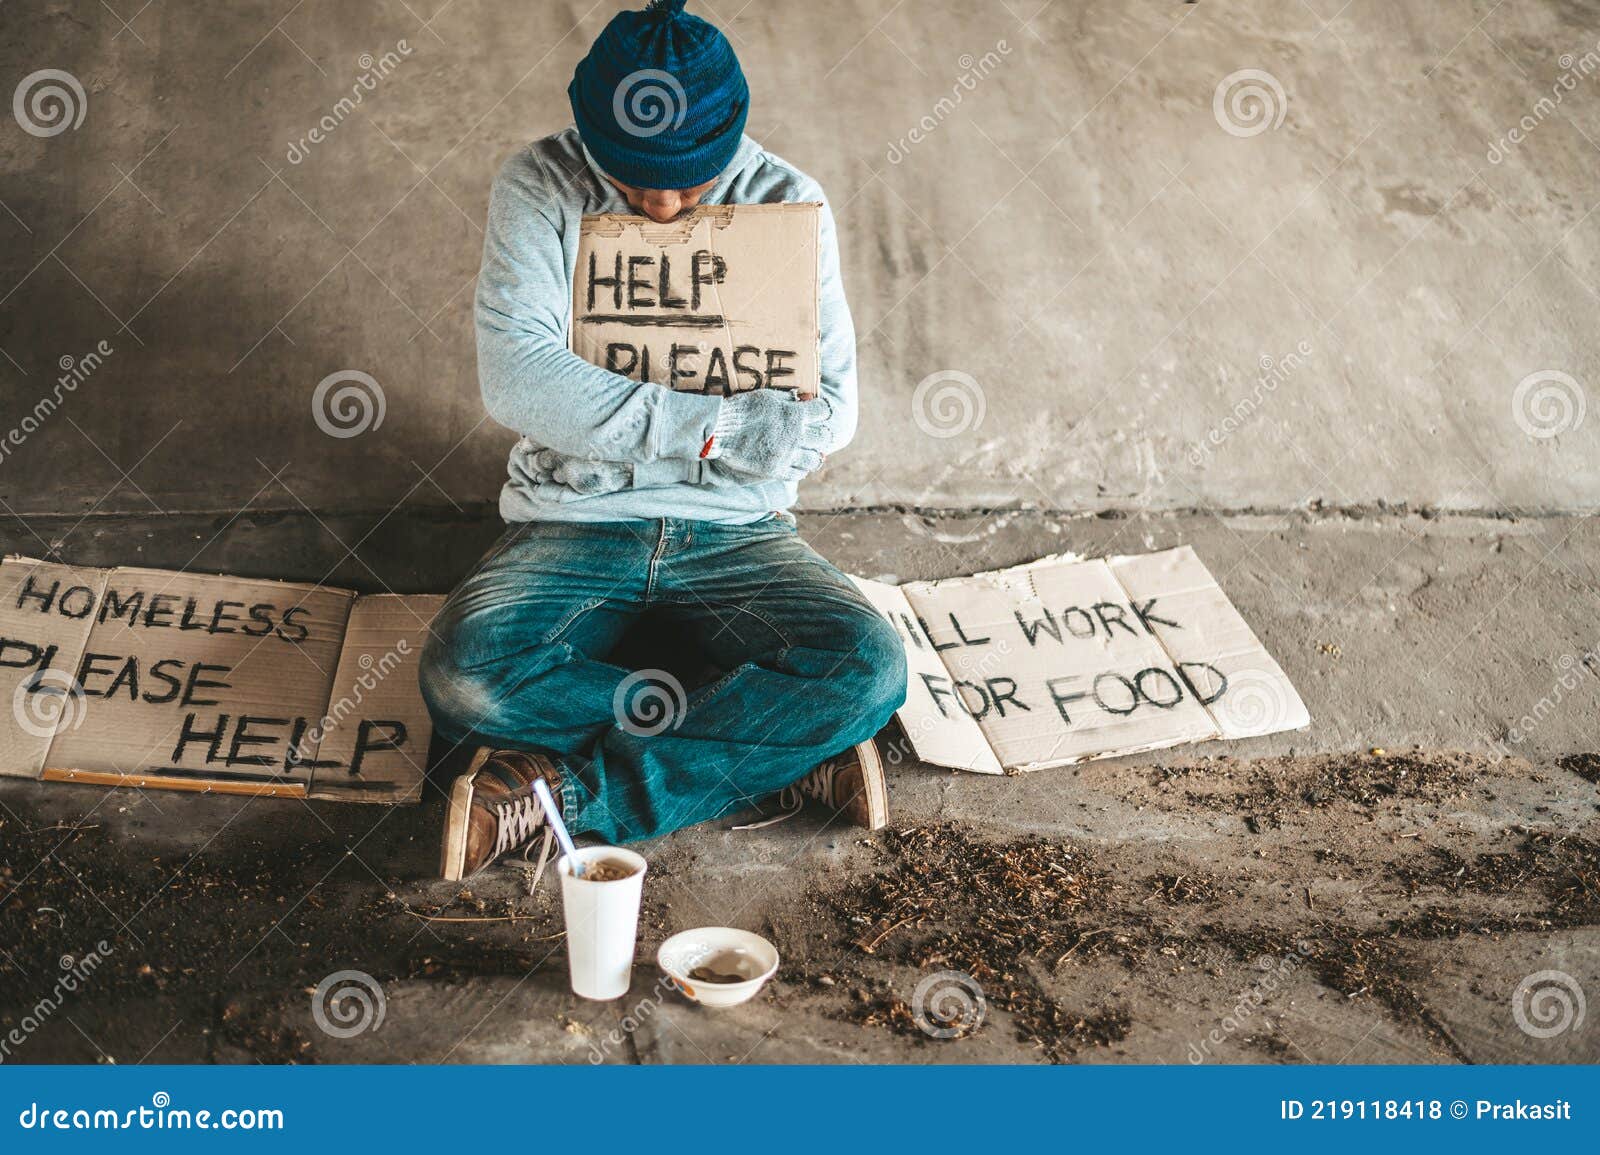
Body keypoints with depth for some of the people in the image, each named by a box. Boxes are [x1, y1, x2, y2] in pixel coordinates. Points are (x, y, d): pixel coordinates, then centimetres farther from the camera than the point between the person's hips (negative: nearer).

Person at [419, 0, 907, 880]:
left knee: (868, 669, -27)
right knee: (463, 681, -31)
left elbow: (826, 417, -4)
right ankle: (778, 751, -18)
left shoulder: (788, 204, -1)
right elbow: (516, 381, -18)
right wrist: (708, 428, -19)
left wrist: (636, 424, -11)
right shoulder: (539, 186, -5)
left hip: (734, 530, 1)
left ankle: (561, 788, -20)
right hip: (570, 522, -1)